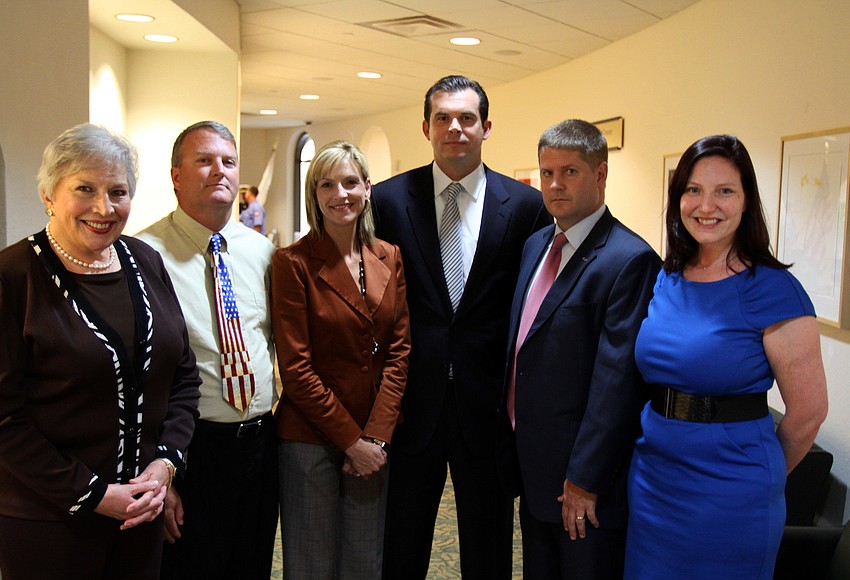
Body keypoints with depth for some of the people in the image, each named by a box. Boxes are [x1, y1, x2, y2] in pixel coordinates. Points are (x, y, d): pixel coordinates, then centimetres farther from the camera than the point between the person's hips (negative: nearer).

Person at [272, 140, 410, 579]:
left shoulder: (389, 259, 5)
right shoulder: (293, 262, -9)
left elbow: (399, 350, 2)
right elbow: (295, 368, -12)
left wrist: (376, 436, -7)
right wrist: (350, 439, -11)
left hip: (374, 439, 4)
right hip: (310, 439, -4)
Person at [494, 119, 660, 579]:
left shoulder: (630, 260, -19)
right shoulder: (536, 245, 7)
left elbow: (616, 381, -22)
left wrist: (584, 480, -19)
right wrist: (512, 442, 11)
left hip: (582, 475, -8)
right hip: (531, 467, 8)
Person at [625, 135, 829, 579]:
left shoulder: (771, 290, -15)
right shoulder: (666, 279, 2)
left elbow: (808, 410, -9)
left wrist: (761, 475, 4)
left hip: (729, 495, -5)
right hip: (651, 481, 5)